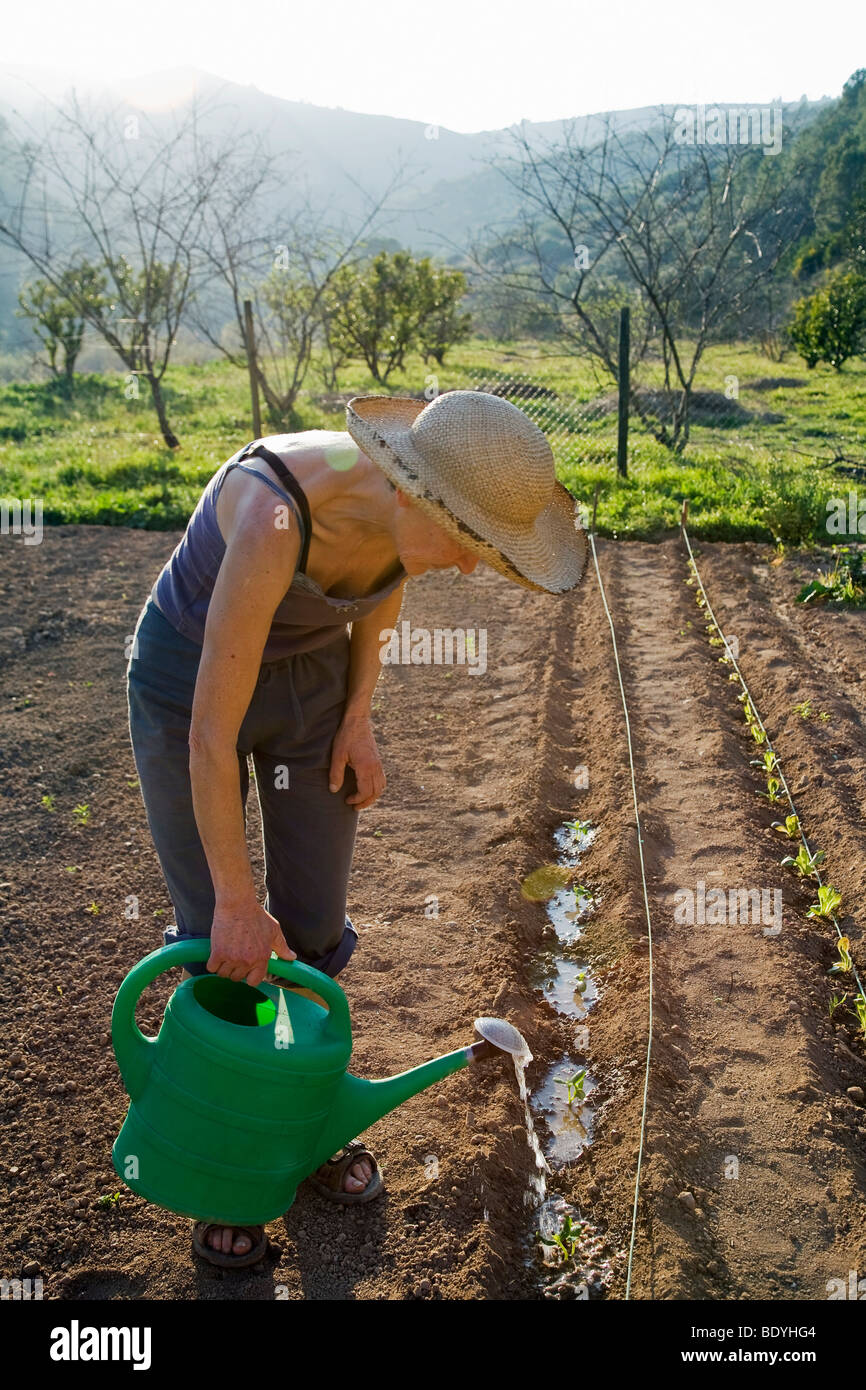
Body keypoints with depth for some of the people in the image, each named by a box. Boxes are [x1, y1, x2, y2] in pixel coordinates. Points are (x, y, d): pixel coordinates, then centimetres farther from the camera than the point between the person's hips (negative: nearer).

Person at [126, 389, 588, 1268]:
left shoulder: (414, 498, -19)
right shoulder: (275, 519, -39)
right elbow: (213, 732, -32)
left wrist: (358, 719, -2)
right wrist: (236, 901, -22)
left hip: (310, 678, 5)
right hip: (188, 686, -5)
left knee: (310, 929, 10)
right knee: (220, 946, 3)